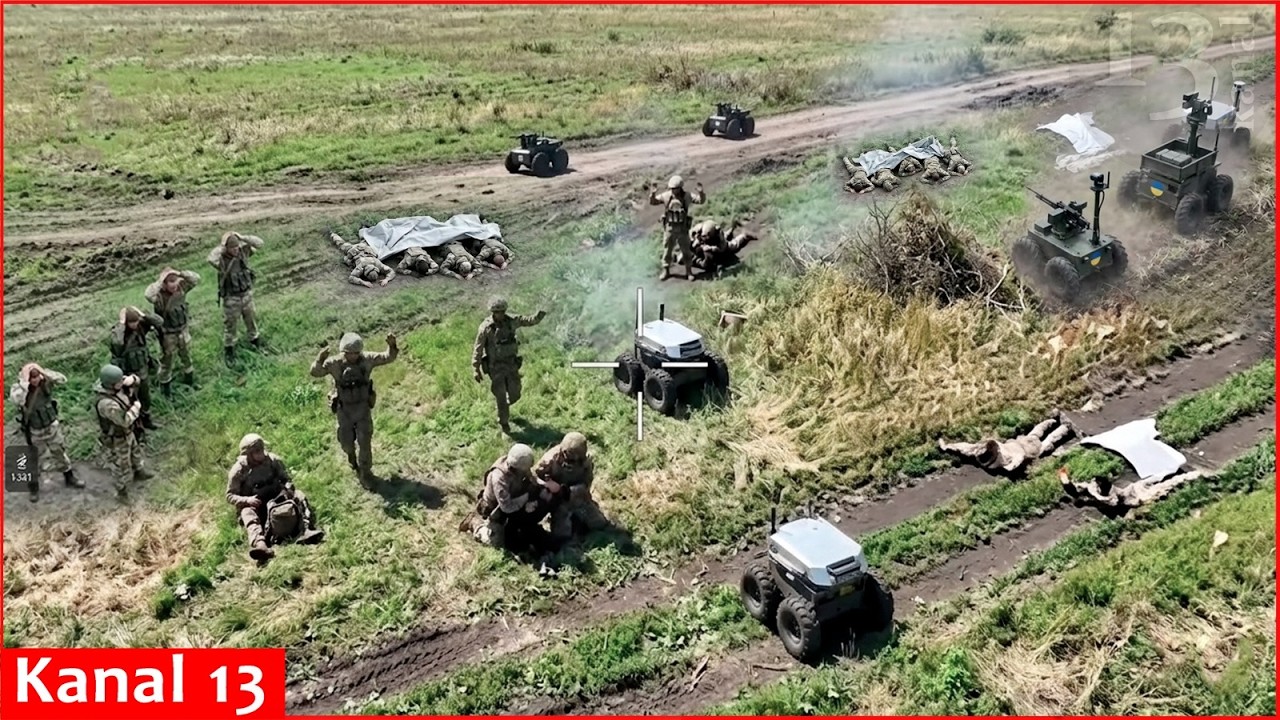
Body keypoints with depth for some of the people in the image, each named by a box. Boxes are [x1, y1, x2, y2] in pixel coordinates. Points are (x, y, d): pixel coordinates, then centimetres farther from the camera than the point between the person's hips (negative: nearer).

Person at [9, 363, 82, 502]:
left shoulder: (45, 381, -16)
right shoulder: (18, 387, -23)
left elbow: (63, 380, -29)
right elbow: (16, 400, -44)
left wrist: (44, 372, -34)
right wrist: (24, 382, -41)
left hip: (52, 426, 3)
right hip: (34, 432, -2)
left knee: (60, 453, 21)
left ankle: (69, 478, 42)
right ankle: (33, 487, 35)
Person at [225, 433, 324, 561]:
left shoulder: (273, 460, -6)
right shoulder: (238, 469, -12)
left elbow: (287, 479, 4)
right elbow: (230, 496, -7)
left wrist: (287, 488, -19)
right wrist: (246, 500, -27)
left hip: (276, 498, 3)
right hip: (251, 504, -3)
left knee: (299, 496, -20)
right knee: (248, 514, -36)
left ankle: (306, 531, -43)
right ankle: (259, 544, -64)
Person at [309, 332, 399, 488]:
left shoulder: (367, 359, -14)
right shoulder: (335, 363, -18)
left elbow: (389, 357, -8)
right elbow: (315, 372, -20)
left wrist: (392, 345, -29)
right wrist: (320, 360, -41)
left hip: (363, 407, 0)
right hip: (344, 409, 0)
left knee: (364, 442, 2)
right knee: (346, 441, 14)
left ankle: (365, 473, 19)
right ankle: (350, 453, 51)